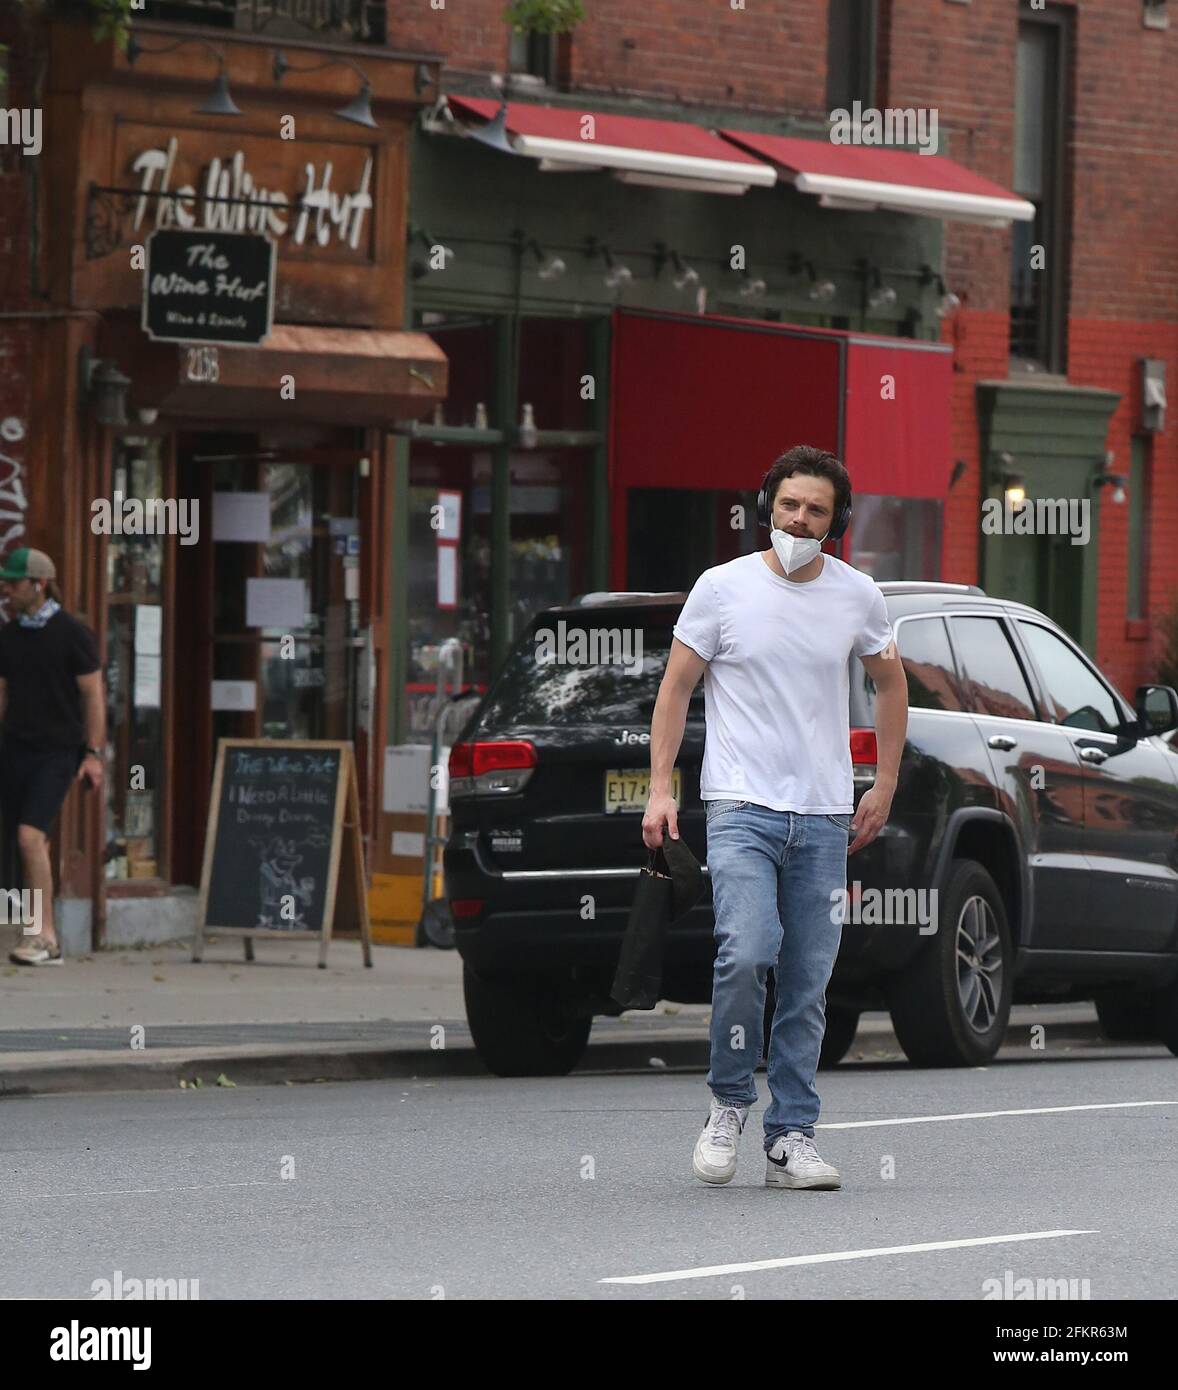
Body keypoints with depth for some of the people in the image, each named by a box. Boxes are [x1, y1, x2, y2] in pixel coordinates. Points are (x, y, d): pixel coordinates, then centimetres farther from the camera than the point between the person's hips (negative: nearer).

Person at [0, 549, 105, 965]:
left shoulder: (73, 634, -6)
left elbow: (93, 695, -5)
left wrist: (93, 753, -11)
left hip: (56, 751, -6)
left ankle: (45, 937, -19)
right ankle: (45, 943, 10)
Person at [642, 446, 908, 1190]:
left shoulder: (858, 596, 7)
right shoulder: (723, 587, -1)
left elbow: (891, 682, 23)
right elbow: (676, 688, 5)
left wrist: (886, 784, 18)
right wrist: (661, 787, -2)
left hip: (824, 818, 3)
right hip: (742, 806, -3)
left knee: (808, 984, 3)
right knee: (745, 953, -21)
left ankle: (792, 1138, 9)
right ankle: (730, 1103, -1)